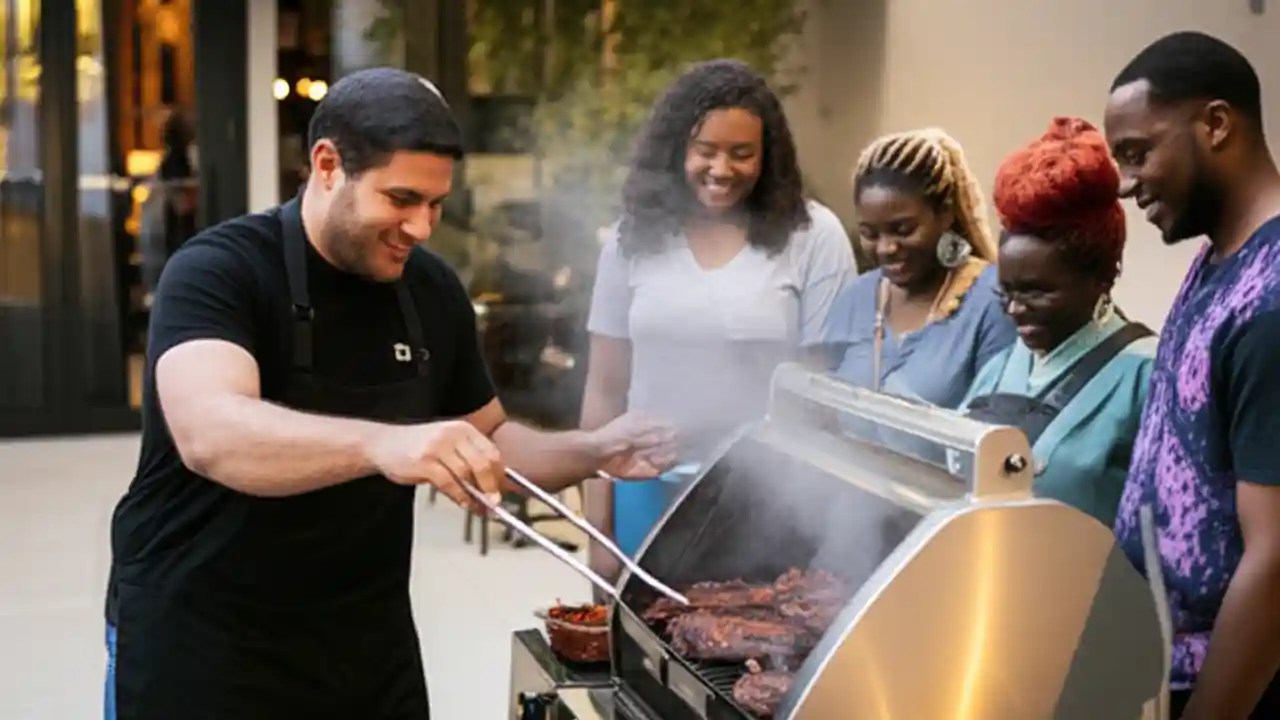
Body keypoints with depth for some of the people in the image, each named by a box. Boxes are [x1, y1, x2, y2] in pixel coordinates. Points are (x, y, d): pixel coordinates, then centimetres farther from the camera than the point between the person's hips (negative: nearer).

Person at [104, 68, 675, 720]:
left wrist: (594, 452, -5)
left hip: (367, 641, 6)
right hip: (199, 642, -5)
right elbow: (210, 435, -35)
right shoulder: (217, 272, -17)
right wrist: (382, 444, -49)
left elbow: (487, 442, 14)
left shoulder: (433, 291, 1)